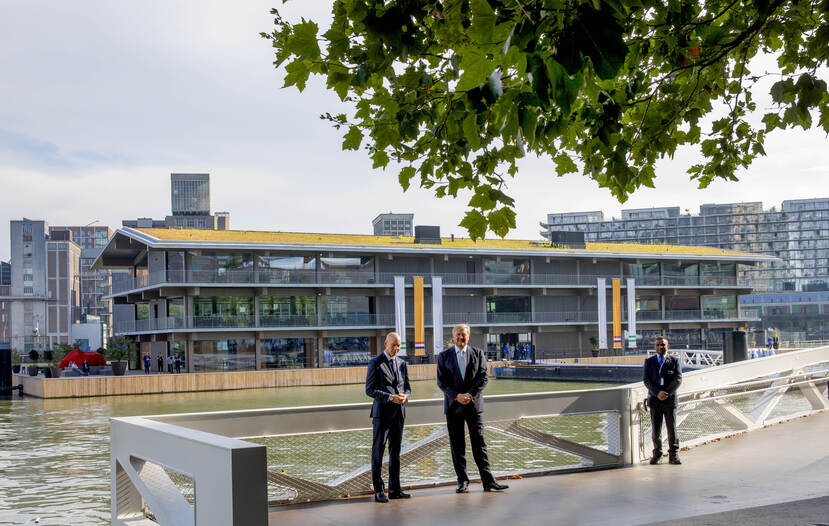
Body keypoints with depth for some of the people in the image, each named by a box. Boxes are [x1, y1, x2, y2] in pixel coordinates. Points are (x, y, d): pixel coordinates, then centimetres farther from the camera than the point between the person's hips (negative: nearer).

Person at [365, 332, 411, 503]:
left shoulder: (401, 364, 13)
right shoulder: (375, 363, -4)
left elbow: (407, 387, 16)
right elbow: (370, 389, -9)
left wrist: (405, 396, -8)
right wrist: (390, 398, -20)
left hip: (398, 412, 5)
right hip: (382, 413, -5)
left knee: (396, 451, 8)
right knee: (378, 450, -3)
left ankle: (394, 489, 14)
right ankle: (379, 491, 0)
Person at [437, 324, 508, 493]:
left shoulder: (478, 353, 6)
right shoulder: (444, 356, 6)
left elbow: (483, 377, 0)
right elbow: (441, 381, 0)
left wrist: (469, 395, -12)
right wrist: (457, 396, -13)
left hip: (474, 404, 0)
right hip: (453, 405, 1)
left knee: (479, 443, -2)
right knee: (457, 446, 3)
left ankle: (488, 481, -1)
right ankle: (463, 482, 10)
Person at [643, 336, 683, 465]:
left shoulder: (674, 361, 6)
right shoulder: (649, 361, 8)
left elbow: (678, 379, -4)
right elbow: (647, 381, -1)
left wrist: (666, 393, -17)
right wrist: (657, 393, -16)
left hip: (670, 399, -1)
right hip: (654, 400, 1)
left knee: (672, 427, -1)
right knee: (655, 429, 4)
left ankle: (673, 455, 6)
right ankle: (657, 454, 14)